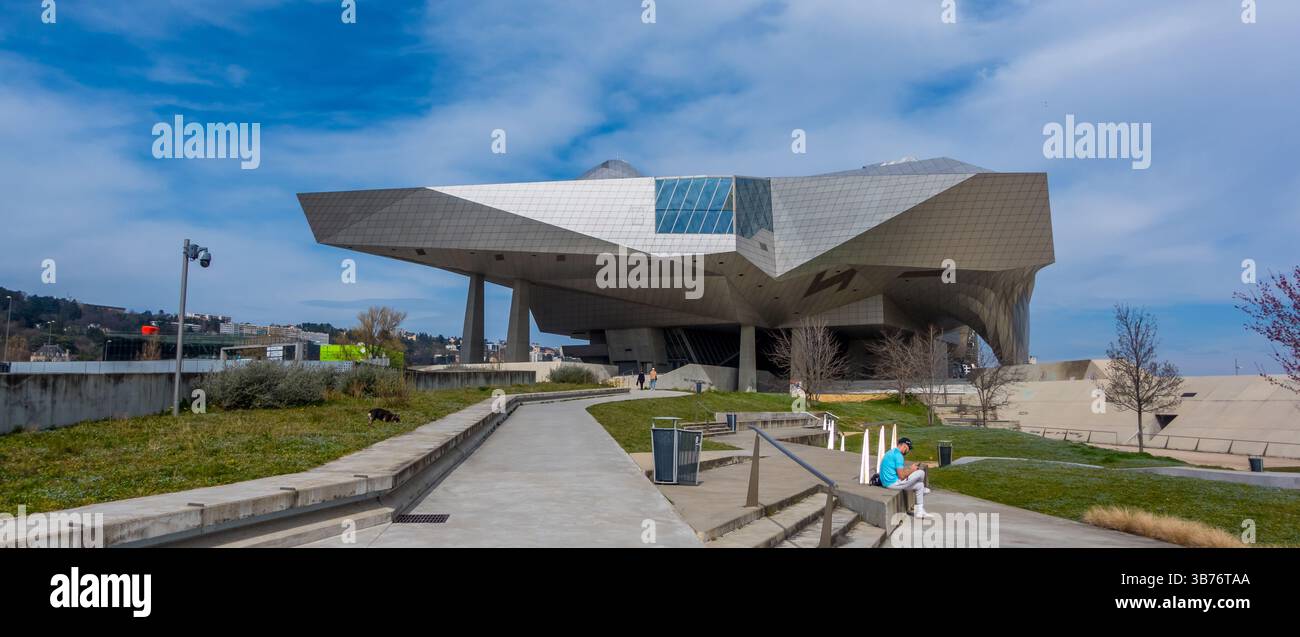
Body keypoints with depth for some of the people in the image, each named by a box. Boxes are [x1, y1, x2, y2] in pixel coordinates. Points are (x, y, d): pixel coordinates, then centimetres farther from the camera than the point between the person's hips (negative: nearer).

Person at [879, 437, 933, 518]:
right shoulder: (898, 455, -17)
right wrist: (911, 470, -2)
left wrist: (910, 469, 11)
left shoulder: (891, 452, 16)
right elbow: (901, 476, -20)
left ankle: (920, 511, 28)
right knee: (921, 473, -4)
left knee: (919, 485, 20)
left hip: (886, 482, 11)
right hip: (893, 483, -11)